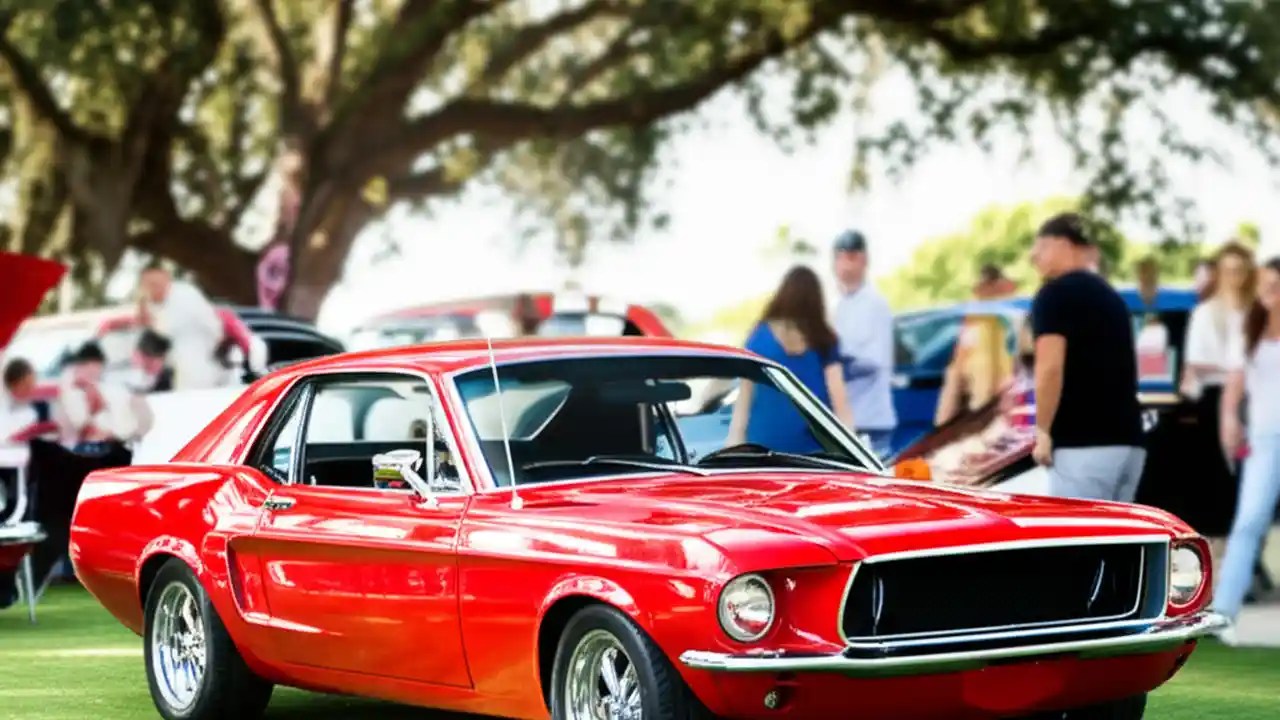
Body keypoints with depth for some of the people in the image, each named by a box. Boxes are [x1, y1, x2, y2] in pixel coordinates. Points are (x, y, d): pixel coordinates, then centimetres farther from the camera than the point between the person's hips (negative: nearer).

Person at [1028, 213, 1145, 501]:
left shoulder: (1055, 293, -4)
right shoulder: (1110, 297, 21)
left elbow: (1051, 368, -15)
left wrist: (1043, 431, -8)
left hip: (1083, 443, -8)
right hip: (1127, 440, 8)